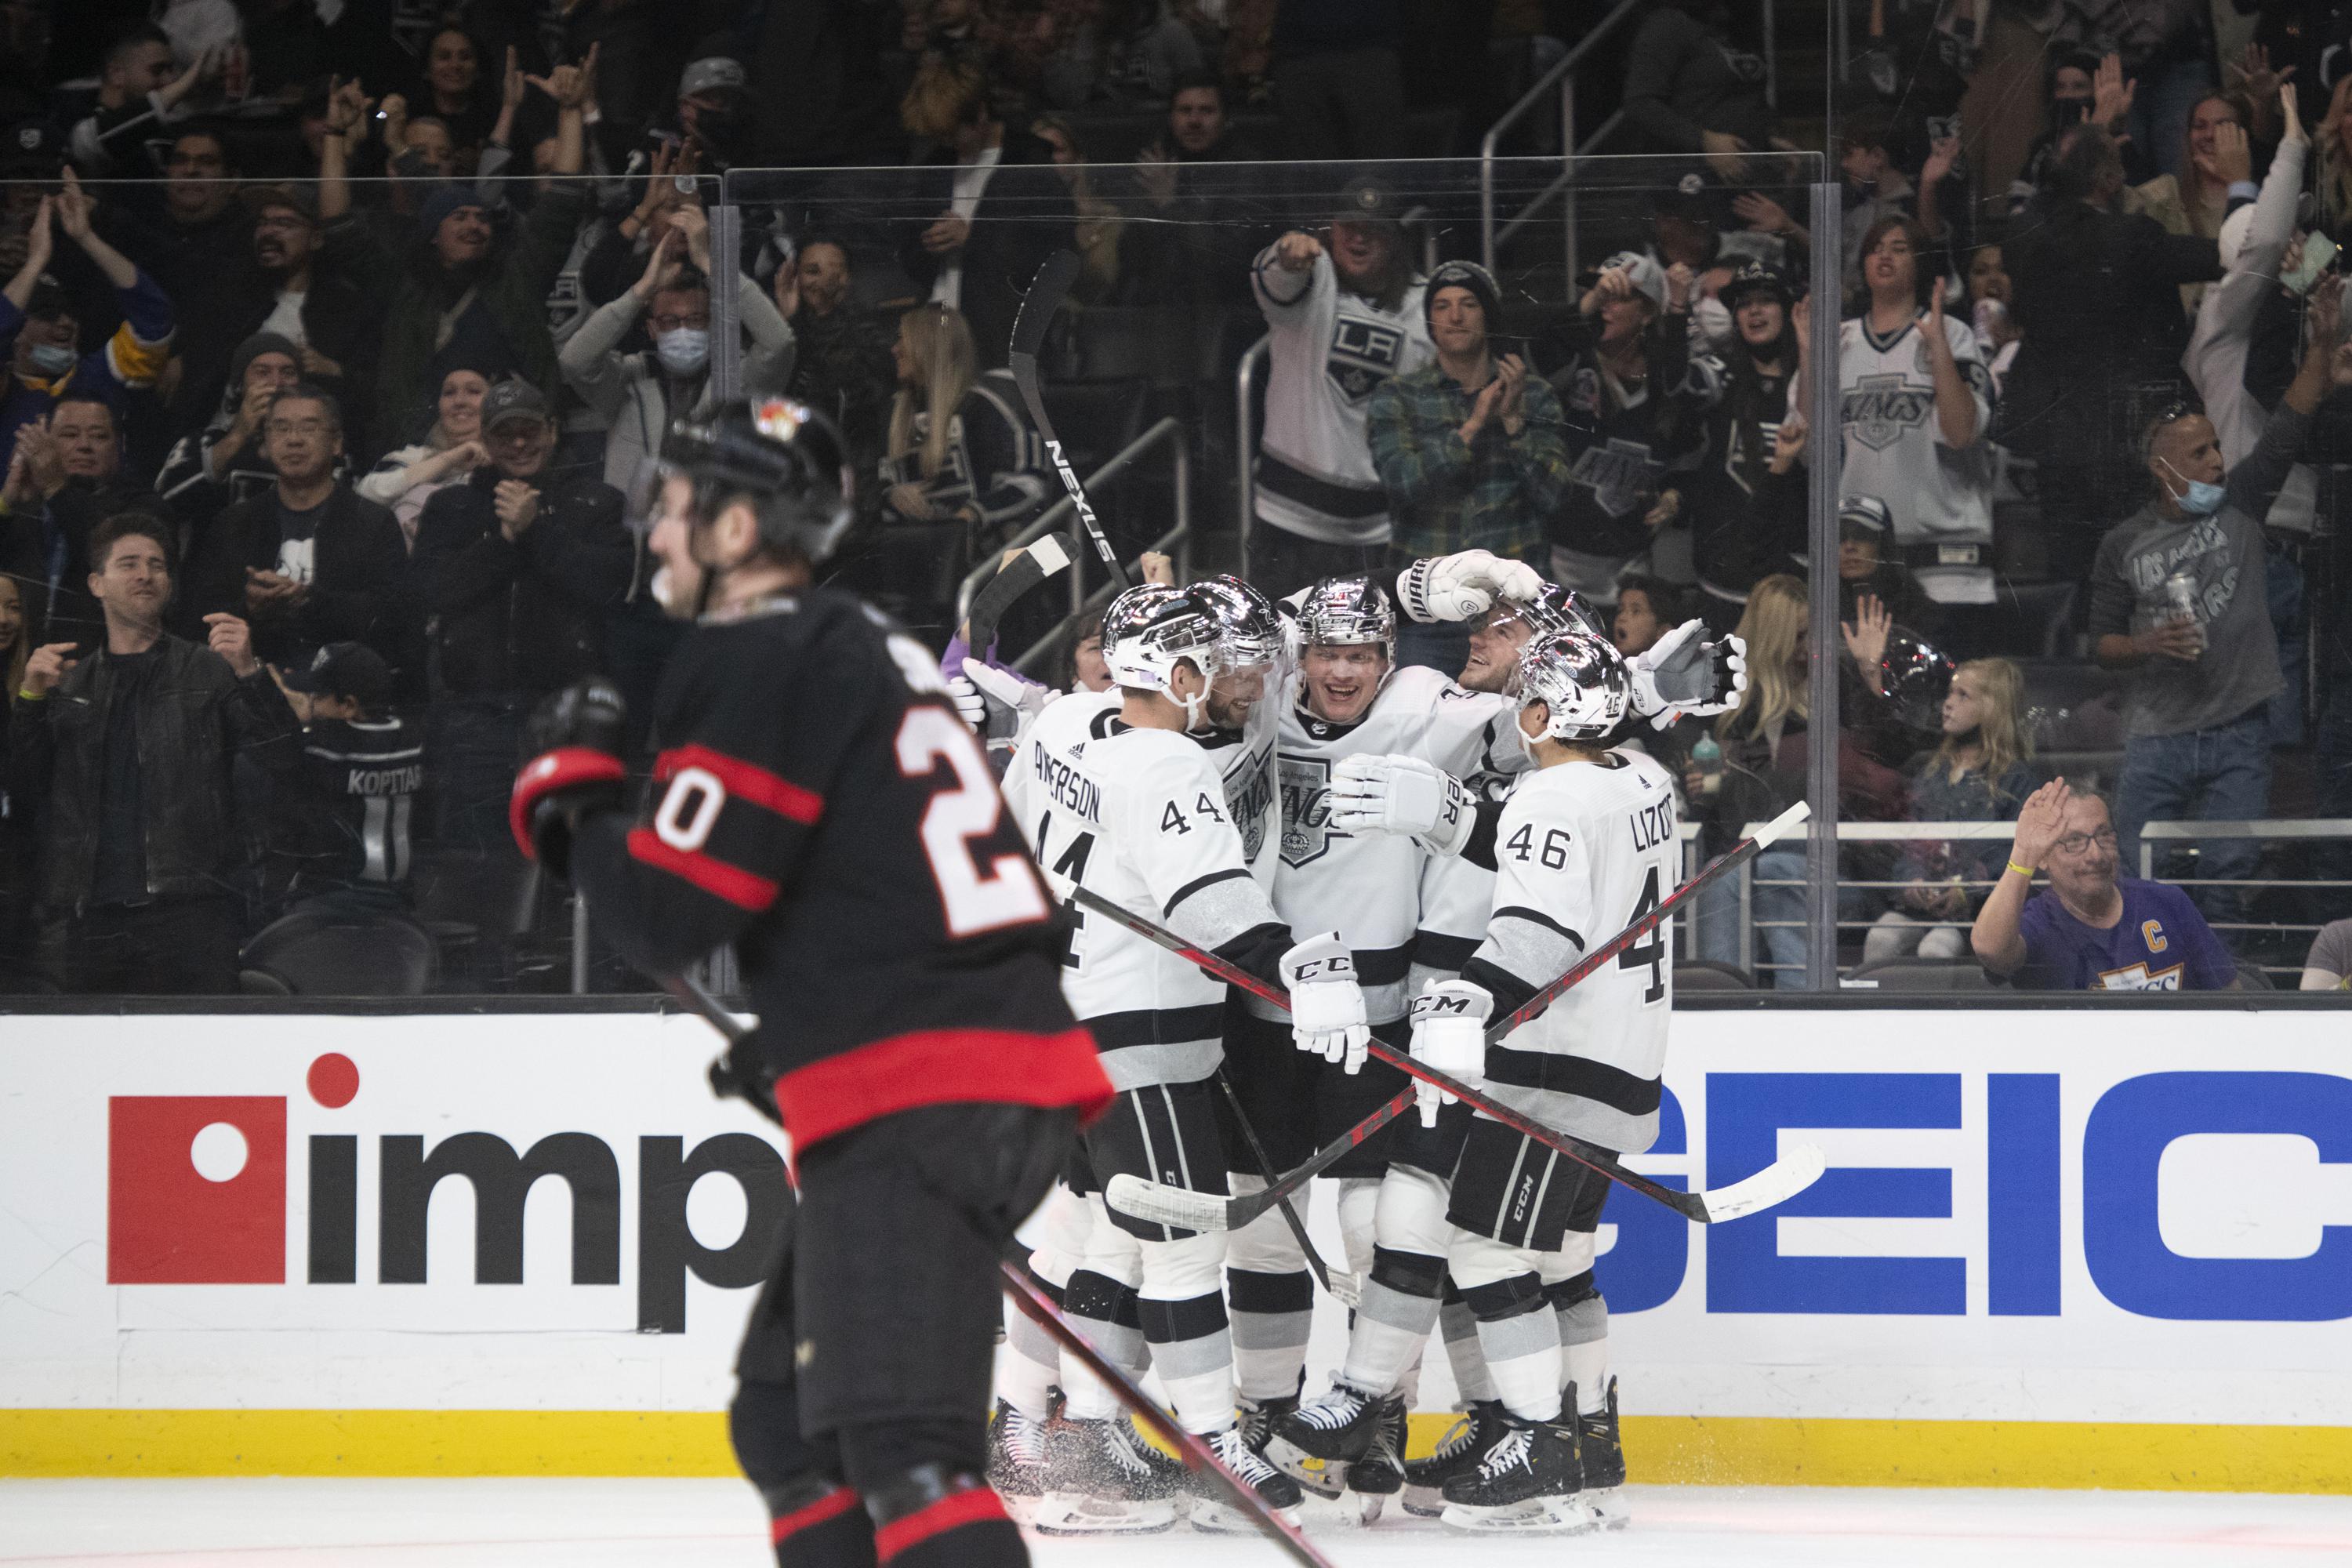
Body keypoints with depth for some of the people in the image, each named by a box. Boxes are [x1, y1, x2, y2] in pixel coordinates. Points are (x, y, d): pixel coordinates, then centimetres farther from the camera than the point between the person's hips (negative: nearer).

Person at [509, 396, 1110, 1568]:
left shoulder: (754, 665, -8)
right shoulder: (861, 650, 23)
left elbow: (665, 912, -11)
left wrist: (571, 788, 5)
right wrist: (795, 1042, 32)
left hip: (913, 1112, -10)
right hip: (1008, 1084, 10)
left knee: (901, 1448, -20)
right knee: (789, 1423, 19)